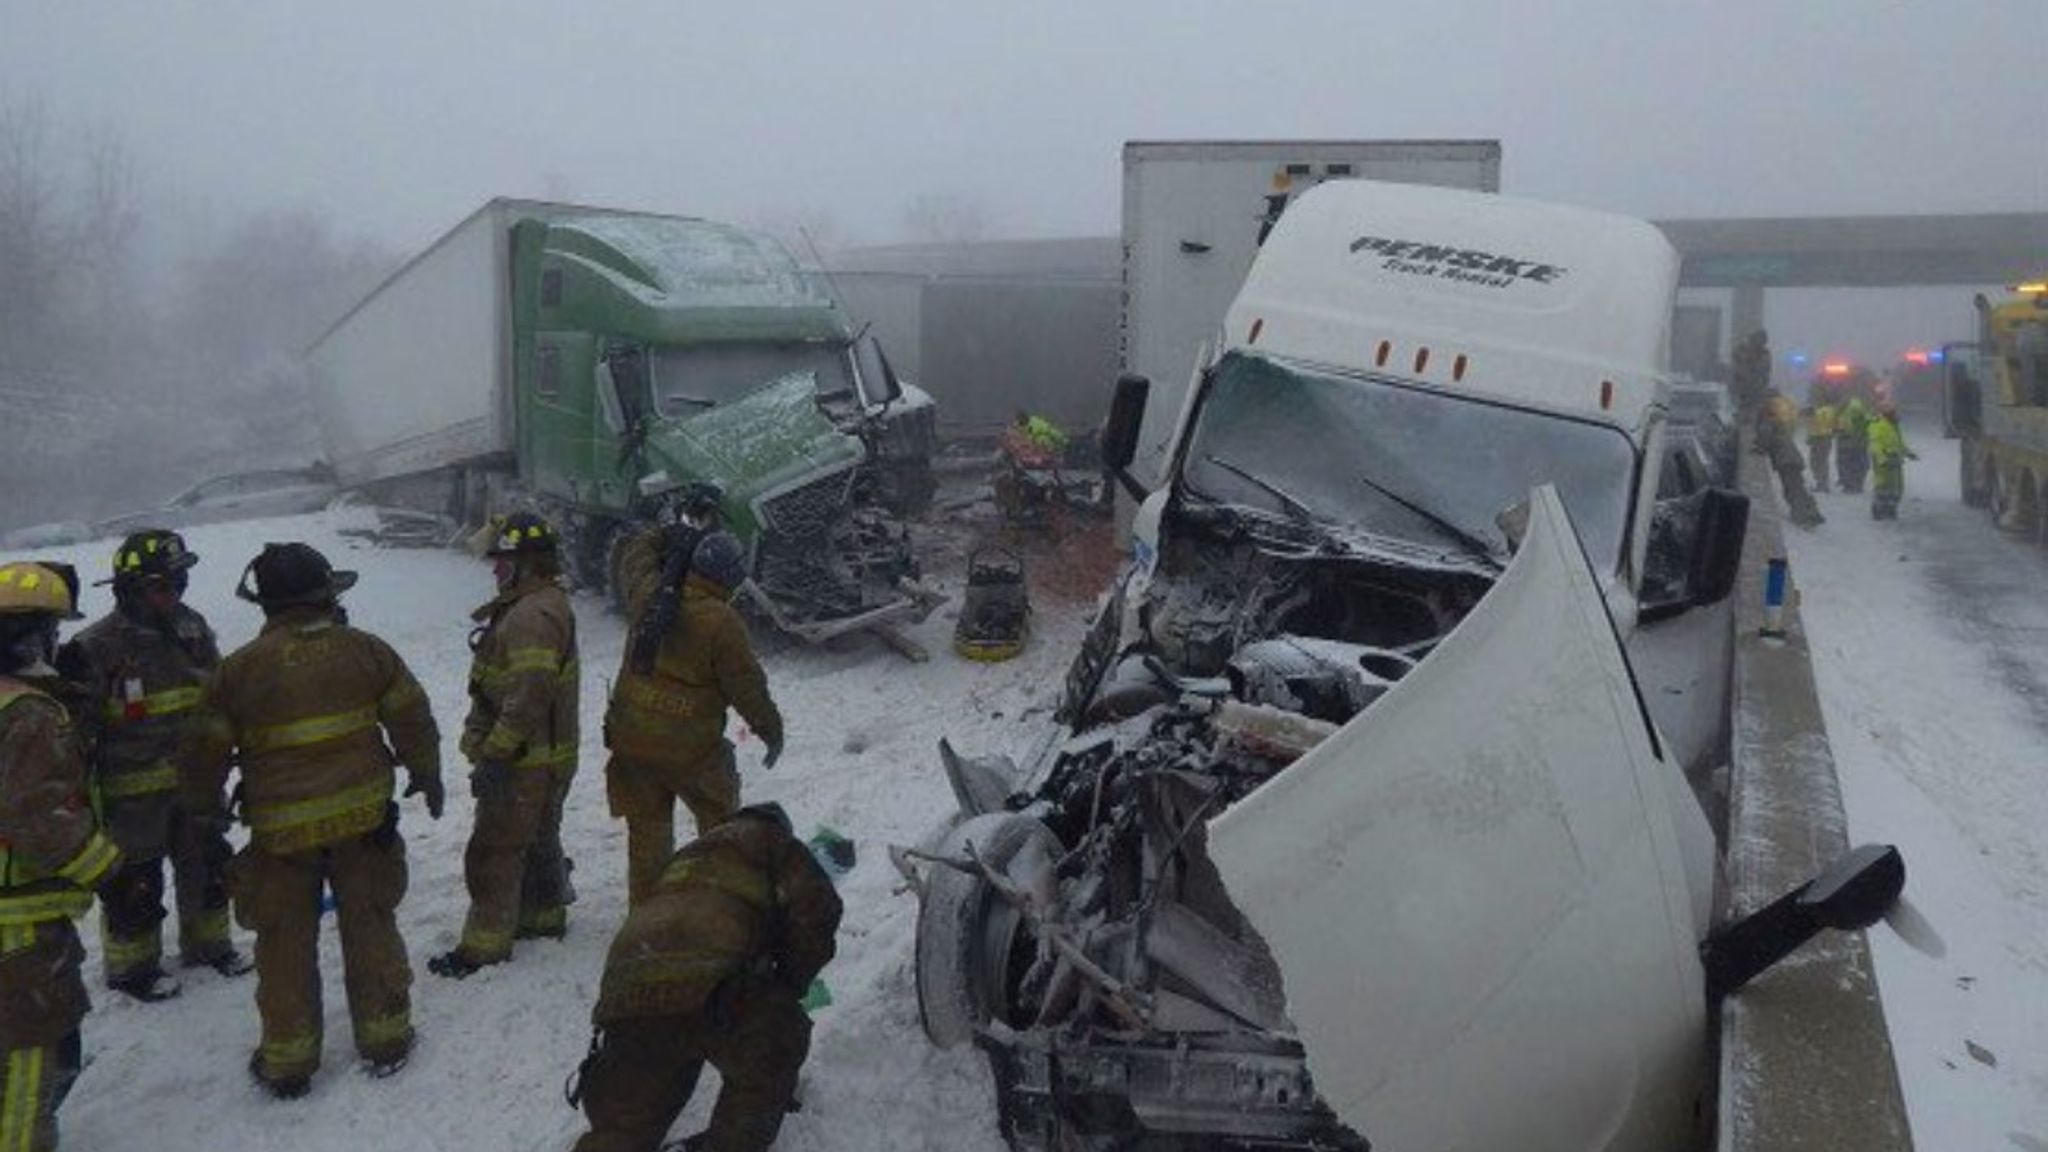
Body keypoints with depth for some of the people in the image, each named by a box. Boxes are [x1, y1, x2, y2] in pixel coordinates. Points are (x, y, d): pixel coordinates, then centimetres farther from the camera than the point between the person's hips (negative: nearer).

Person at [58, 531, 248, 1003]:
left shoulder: (191, 628, 3)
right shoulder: (98, 647, -18)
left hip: (194, 778, 6)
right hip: (134, 790, -6)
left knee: (207, 864, 18)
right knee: (134, 881, 5)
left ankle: (207, 942, 36)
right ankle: (132, 964, 22)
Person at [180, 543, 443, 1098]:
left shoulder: (240, 667, -6)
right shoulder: (365, 650, -4)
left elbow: (206, 746, 2)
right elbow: (412, 719, 4)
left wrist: (204, 802, 22)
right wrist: (426, 776, 20)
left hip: (281, 828, -1)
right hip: (363, 817, 1)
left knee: (285, 943, 11)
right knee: (370, 928, 14)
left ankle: (287, 1059, 21)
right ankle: (385, 1038, 23)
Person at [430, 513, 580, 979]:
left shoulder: (533, 616, -24)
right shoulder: (547, 606, 12)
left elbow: (528, 696, -30)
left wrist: (494, 753, -25)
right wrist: (492, 747, 24)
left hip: (524, 761, -10)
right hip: (547, 756, 10)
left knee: (493, 851, -2)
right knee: (538, 839, 23)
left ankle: (486, 943, 5)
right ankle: (544, 913, 37)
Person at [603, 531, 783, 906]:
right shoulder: (722, 622, -18)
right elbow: (747, 687, -12)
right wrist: (771, 730, 0)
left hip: (631, 738, 5)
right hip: (690, 747, -5)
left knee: (646, 827, 17)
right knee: (720, 824, 15)